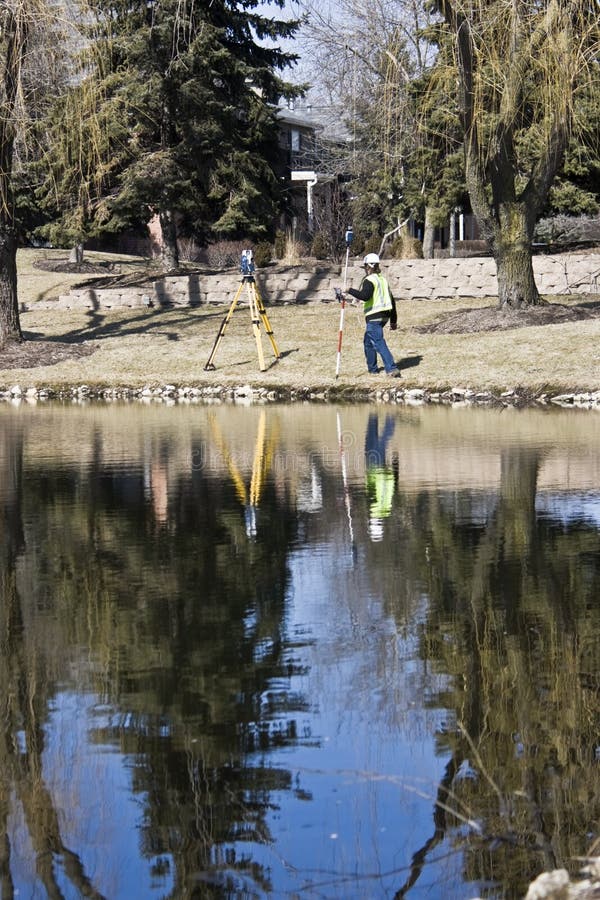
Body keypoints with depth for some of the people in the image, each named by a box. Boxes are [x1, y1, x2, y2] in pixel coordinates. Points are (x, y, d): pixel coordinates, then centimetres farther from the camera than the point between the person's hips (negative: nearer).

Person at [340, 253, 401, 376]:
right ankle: (372, 368, 28)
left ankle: (392, 369, -21)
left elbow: (365, 296, -27)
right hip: (385, 315, 9)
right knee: (368, 341, 22)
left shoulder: (369, 280, -10)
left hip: (374, 317, -9)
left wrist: (350, 291, -14)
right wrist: (393, 320, 22)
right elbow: (392, 300, 18)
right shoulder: (383, 279, 16)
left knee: (378, 343, -11)